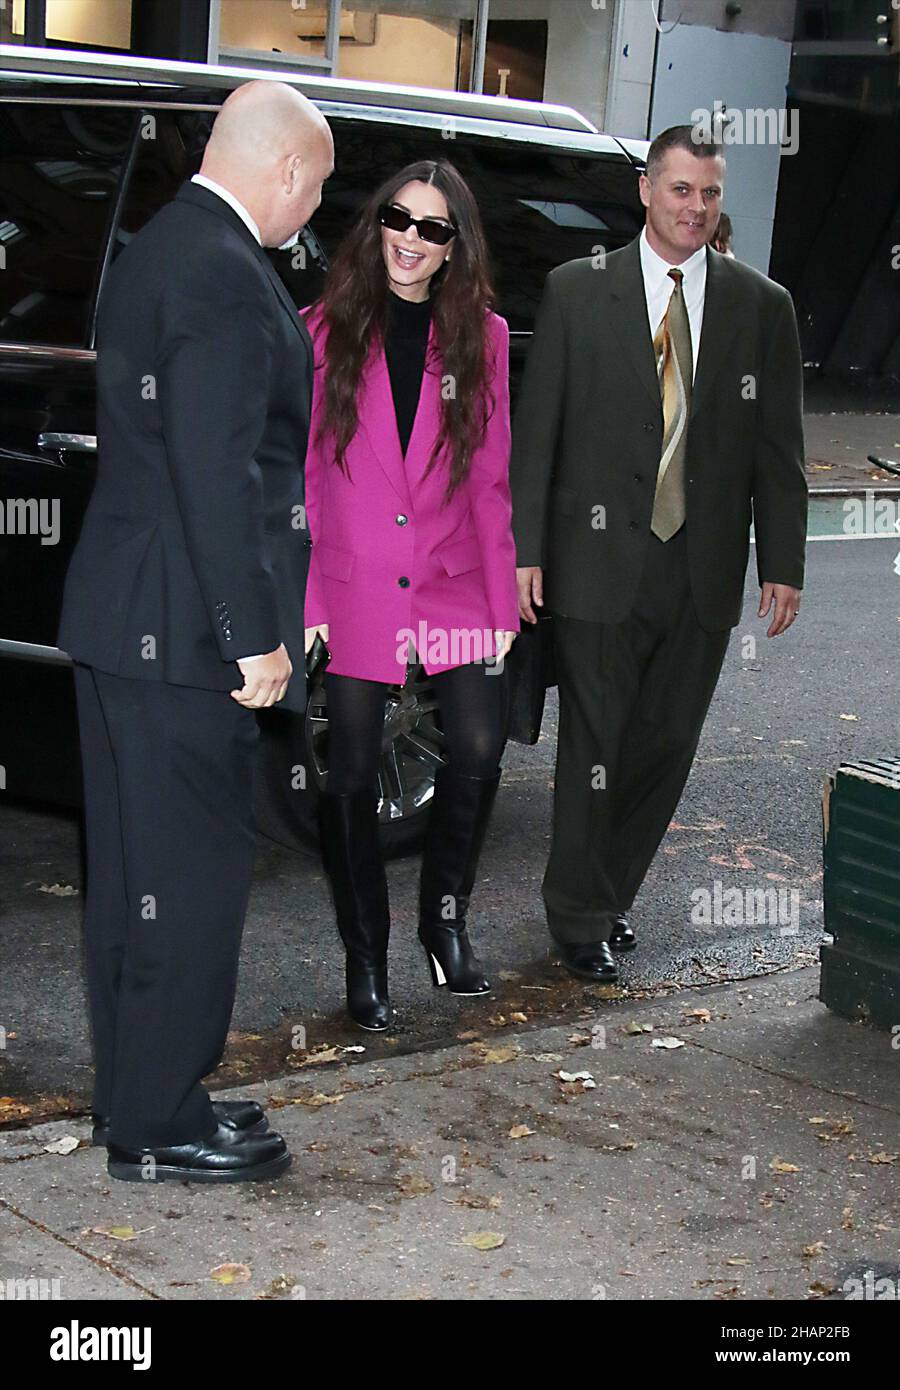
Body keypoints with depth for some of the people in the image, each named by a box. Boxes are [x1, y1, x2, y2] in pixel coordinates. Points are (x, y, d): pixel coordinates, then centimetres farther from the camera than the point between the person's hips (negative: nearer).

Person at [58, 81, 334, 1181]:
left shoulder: (154, 251, 15)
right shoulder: (224, 272, -17)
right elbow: (216, 470, -23)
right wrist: (255, 635, -20)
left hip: (120, 619, 10)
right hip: (182, 629, -10)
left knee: (134, 870, 16)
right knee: (192, 873, -1)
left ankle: (137, 1097, 27)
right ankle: (159, 1125, 8)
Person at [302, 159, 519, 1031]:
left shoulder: (481, 338, 5)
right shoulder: (325, 332, 0)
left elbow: (490, 481, 6)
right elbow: (299, 476, 0)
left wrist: (503, 606, 3)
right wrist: (303, 599, -5)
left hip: (454, 585, 2)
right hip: (353, 589, -1)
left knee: (478, 752, -7)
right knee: (352, 778, 3)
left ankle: (445, 922, 19)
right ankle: (365, 962, 19)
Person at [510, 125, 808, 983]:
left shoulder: (762, 307, 7)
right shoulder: (577, 291, 2)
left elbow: (777, 448, 8)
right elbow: (535, 428, 1)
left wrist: (782, 566, 3)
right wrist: (525, 549, -5)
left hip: (704, 573, 3)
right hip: (601, 562, -2)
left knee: (665, 746, 10)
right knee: (594, 745, 1)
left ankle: (608, 893, 28)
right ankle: (581, 919, 15)